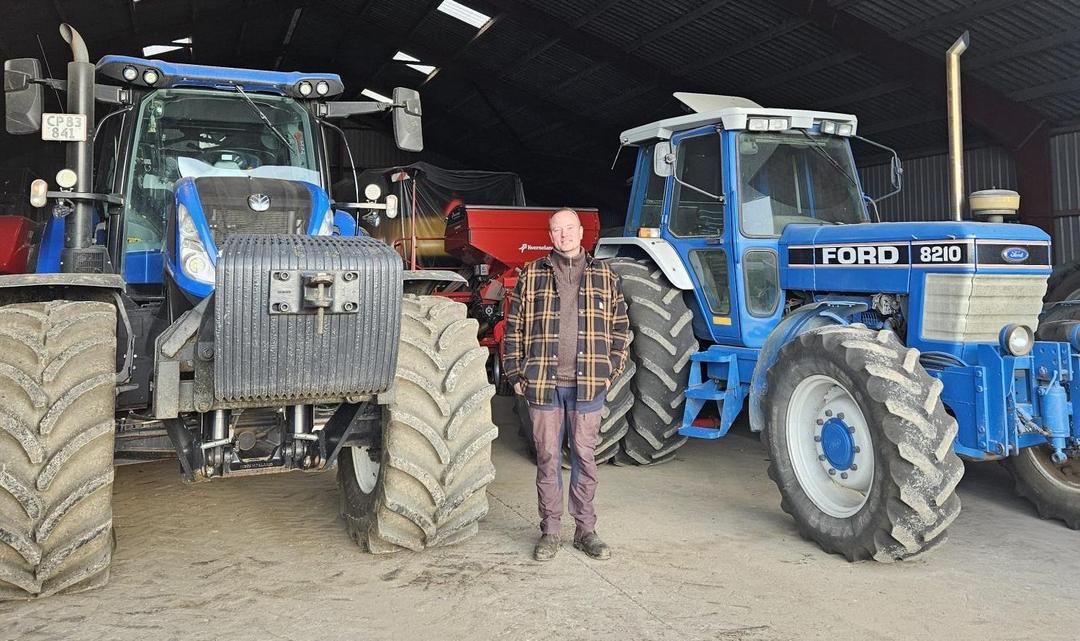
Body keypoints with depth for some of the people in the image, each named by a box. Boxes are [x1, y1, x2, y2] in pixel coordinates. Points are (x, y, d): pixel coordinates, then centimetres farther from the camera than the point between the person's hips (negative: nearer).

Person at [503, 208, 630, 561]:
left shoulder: (604, 276, 8)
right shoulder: (532, 275, 6)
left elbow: (620, 327, 10)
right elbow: (514, 327, 7)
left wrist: (611, 372, 2)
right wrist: (516, 374, 2)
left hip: (588, 385, 0)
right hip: (543, 383, 0)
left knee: (585, 456, 8)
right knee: (547, 457, 6)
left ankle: (585, 530, 19)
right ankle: (550, 531, 17)